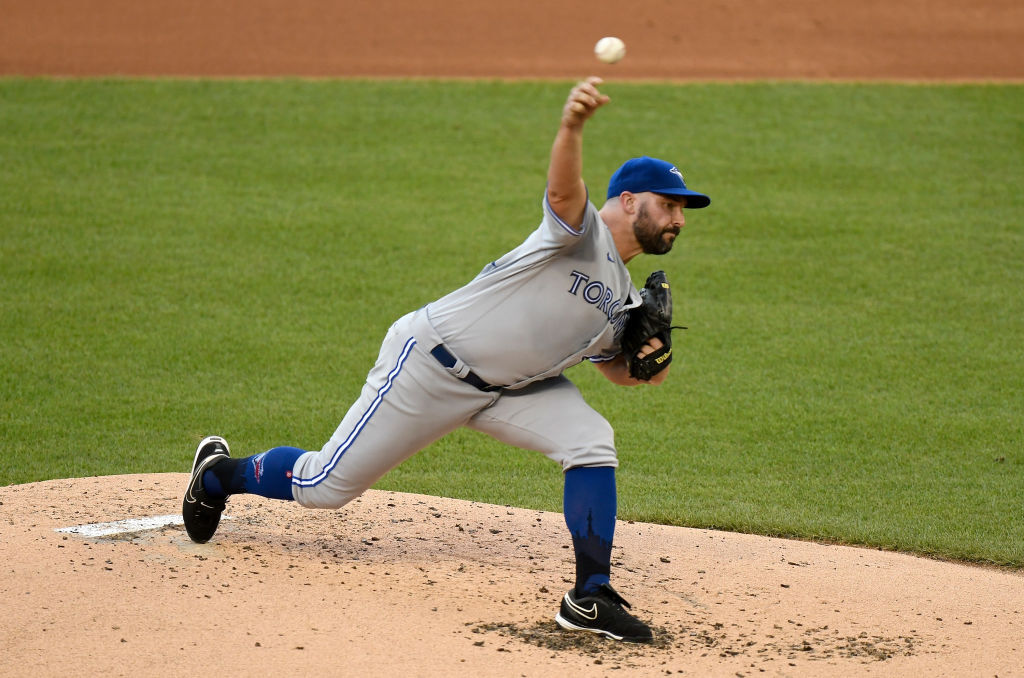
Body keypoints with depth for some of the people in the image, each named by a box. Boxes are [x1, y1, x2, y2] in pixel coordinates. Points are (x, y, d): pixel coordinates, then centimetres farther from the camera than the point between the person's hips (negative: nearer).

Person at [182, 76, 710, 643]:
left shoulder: (623, 301, 10)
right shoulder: (583, 230, -17)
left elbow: (615, 368, 25)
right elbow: (564, 189, -40)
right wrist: (572, 125, -63)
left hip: (507, 386, 8)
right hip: (432, 364, -8)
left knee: (591, 442, -15)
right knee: (325, 487, 0)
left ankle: (590, 598, -12)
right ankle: (220, 472, 29)